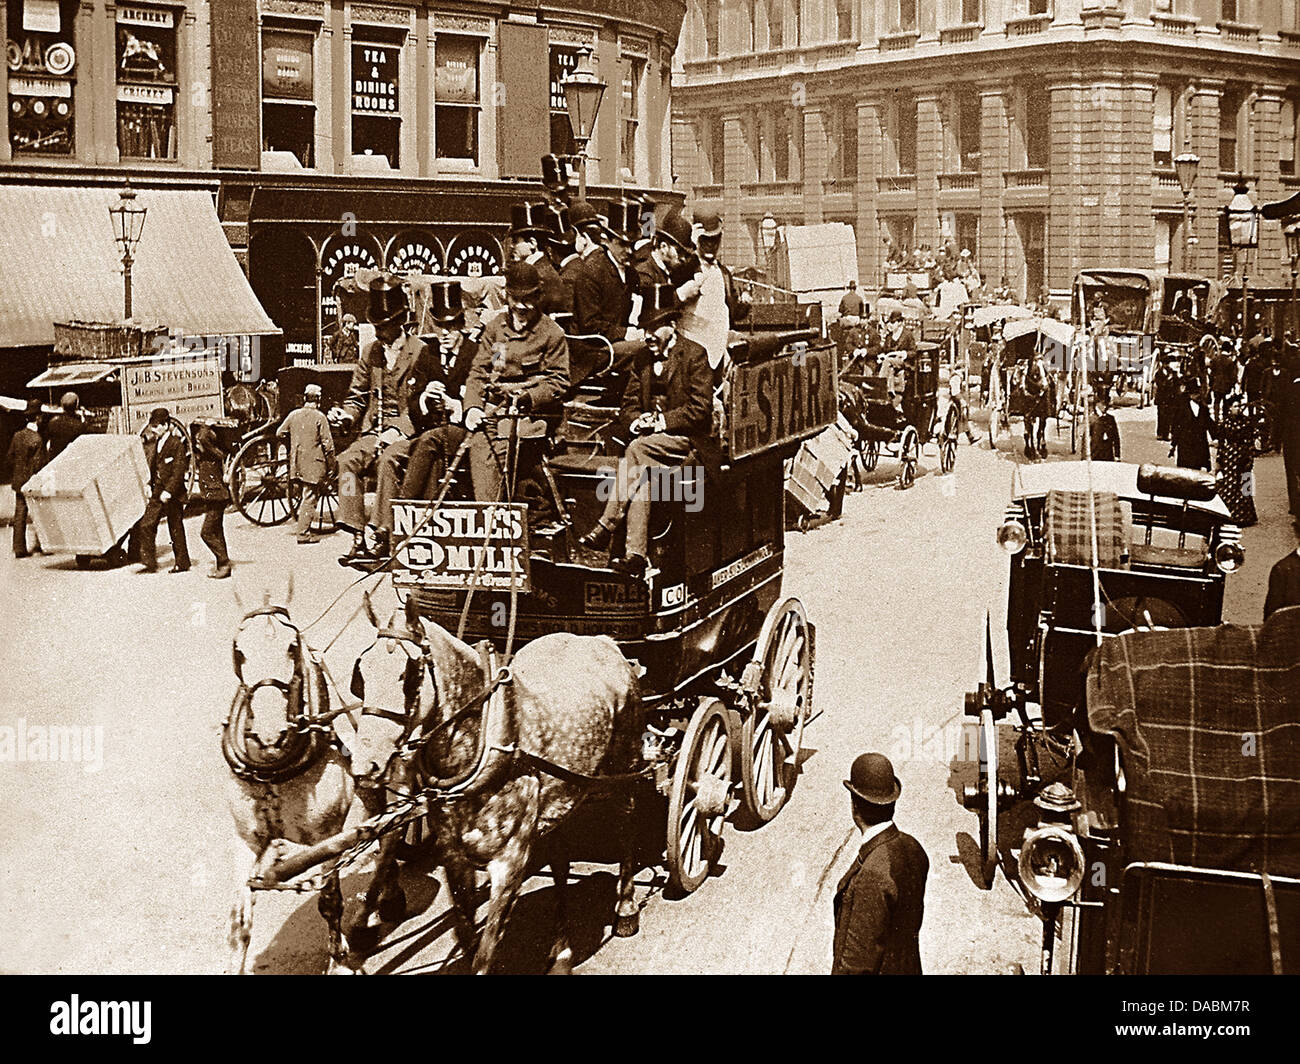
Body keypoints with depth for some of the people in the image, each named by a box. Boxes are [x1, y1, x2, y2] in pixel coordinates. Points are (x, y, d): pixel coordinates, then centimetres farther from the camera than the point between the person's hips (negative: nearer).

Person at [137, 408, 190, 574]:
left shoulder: (177, 444, -12)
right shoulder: (156, 443, 12)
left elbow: (179, 470, -16)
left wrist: (169, 491, -20)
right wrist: (150, 486, 8)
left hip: (173, 494, -7)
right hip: (157, 492, 7)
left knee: (176, 529, 2)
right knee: (146, 526, 0)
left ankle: (182, 563, 13)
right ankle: (149, 562, 4)